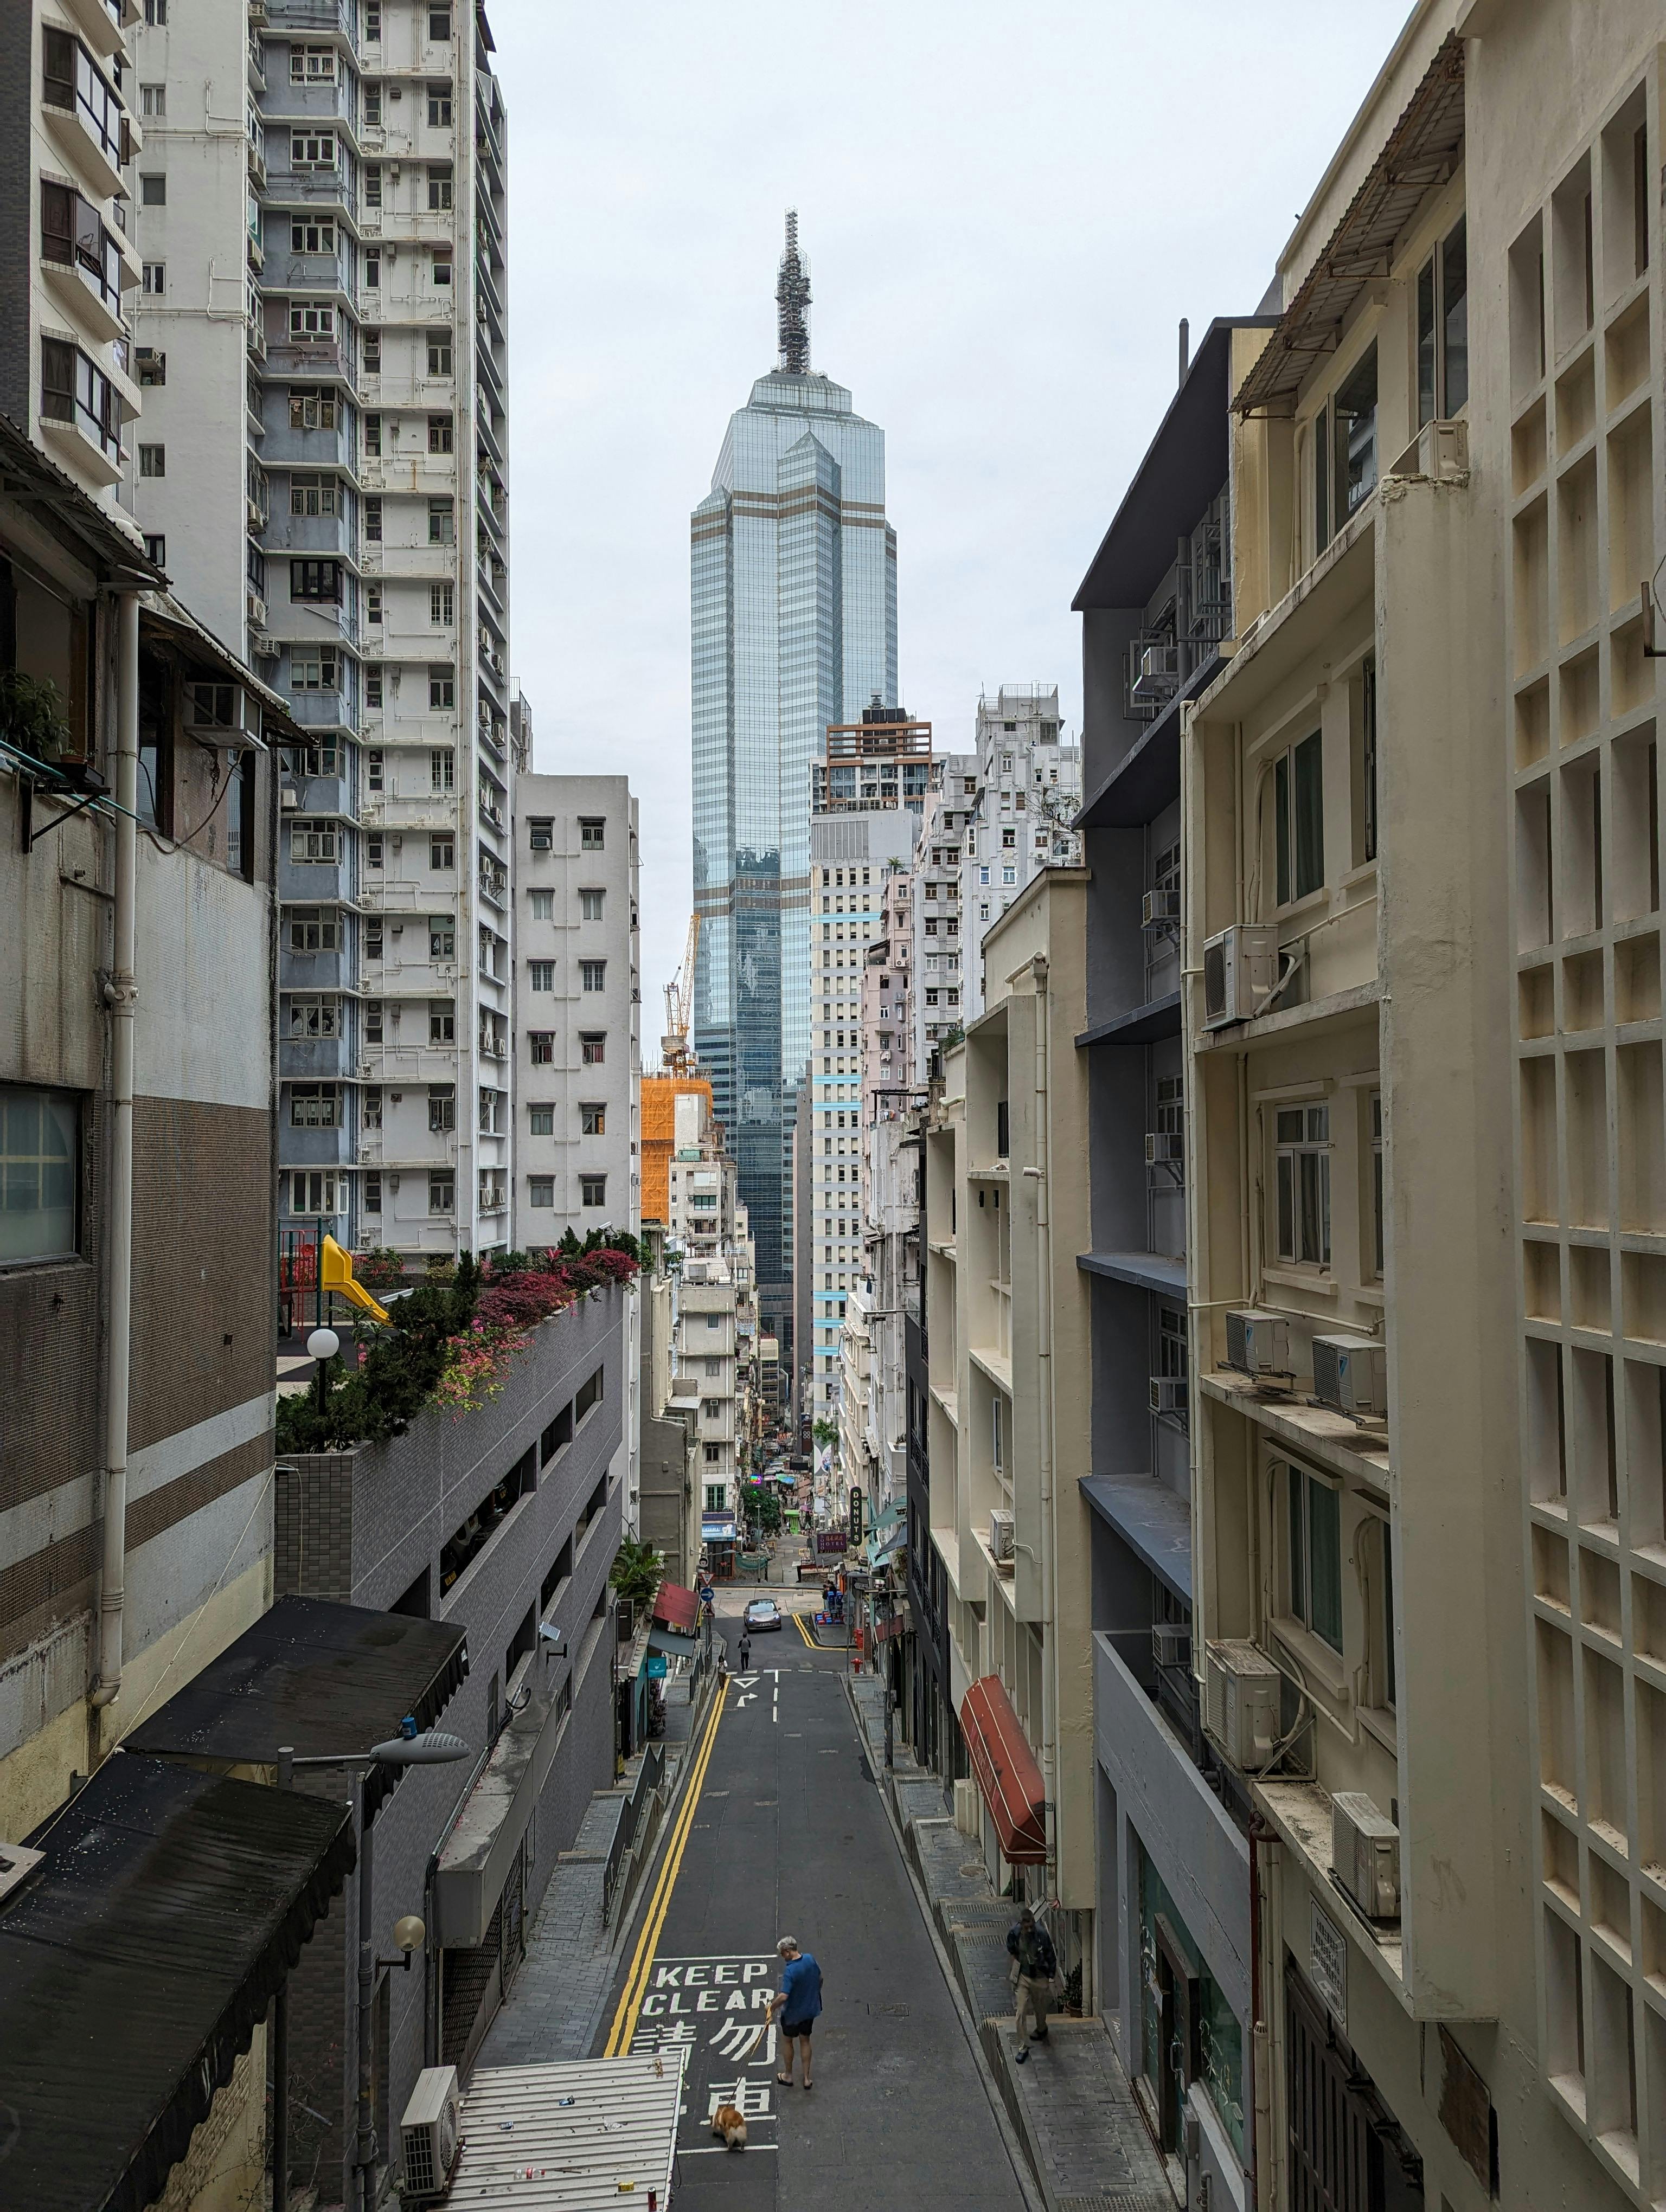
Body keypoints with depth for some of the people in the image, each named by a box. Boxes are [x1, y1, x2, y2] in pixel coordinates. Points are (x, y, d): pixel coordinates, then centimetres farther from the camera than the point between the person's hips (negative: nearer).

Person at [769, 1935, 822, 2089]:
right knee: (805, 2041, 22)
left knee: (787, 2041, 19)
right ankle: (806, 2078, 29)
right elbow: (820, 1978, 6)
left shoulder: (790, 1971, -32)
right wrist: (815, 1994, 21)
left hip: (793, 2013, -6)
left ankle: (788, 2077, 33)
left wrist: (772, 2006, -18)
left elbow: (783, 1996, -35)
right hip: (811, 2009, 6)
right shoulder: (810, 1959, -11)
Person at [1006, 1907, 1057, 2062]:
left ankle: (1041, 2029, 53)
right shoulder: (1014, 1934, -20)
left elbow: (1051, 1958, -12)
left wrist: (1051, 1980, -7)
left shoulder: (1042, 1935, -25)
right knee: (1020, 2013, -2)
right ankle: (1023, 2048, 14)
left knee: (1040, 2008, 22)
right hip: (1022, 1978, 1)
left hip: (1040, 1978, -1)